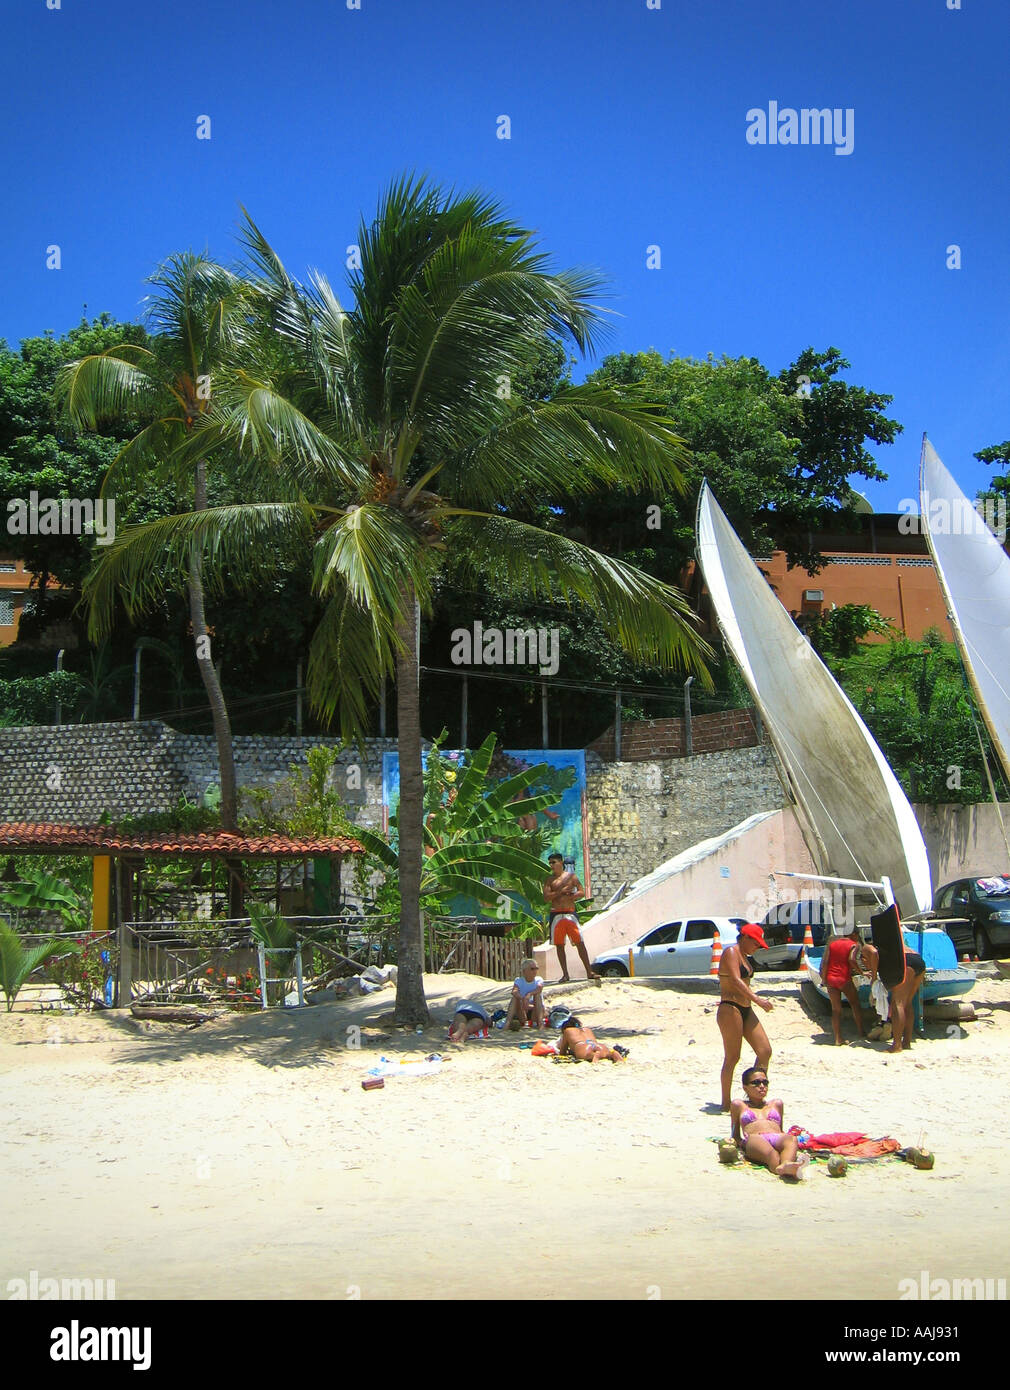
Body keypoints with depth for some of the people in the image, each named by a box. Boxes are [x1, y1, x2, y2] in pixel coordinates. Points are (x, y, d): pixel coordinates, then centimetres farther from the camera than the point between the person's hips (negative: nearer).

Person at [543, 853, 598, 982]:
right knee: (559, 945, 1)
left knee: (580, 942, -5)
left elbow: (582, 893, 4)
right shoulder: (550, 880, 9)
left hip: (570, 914, -1)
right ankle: (565, 974, 8)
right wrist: (561, 891, -11)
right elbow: (546, 896, -5)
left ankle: (589, 972, -1)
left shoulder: (571, 876, 8)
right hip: (556, 915, 1)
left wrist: (571, 895, -11)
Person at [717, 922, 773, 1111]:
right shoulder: (731, 952, -10)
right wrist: (756, 999, -28)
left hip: (746, 1010, 10)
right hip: (730, 1010, -10)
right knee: (732, 1058, -6)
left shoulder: (744, 956, 19)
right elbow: (735, 981, -22)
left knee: (765, 1051, 4)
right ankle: (726, 1103, 2)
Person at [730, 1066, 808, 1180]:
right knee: (768, 1150, -43)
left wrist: (787, 1136, 14)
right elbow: (735, 1135, 28)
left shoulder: (776, 1104, 38)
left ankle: (785, 1165, -71)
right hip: (753, 1140, -3)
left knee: (791, 1139, -38)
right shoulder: (739, 1105, 30)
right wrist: (741, 1142, 3)